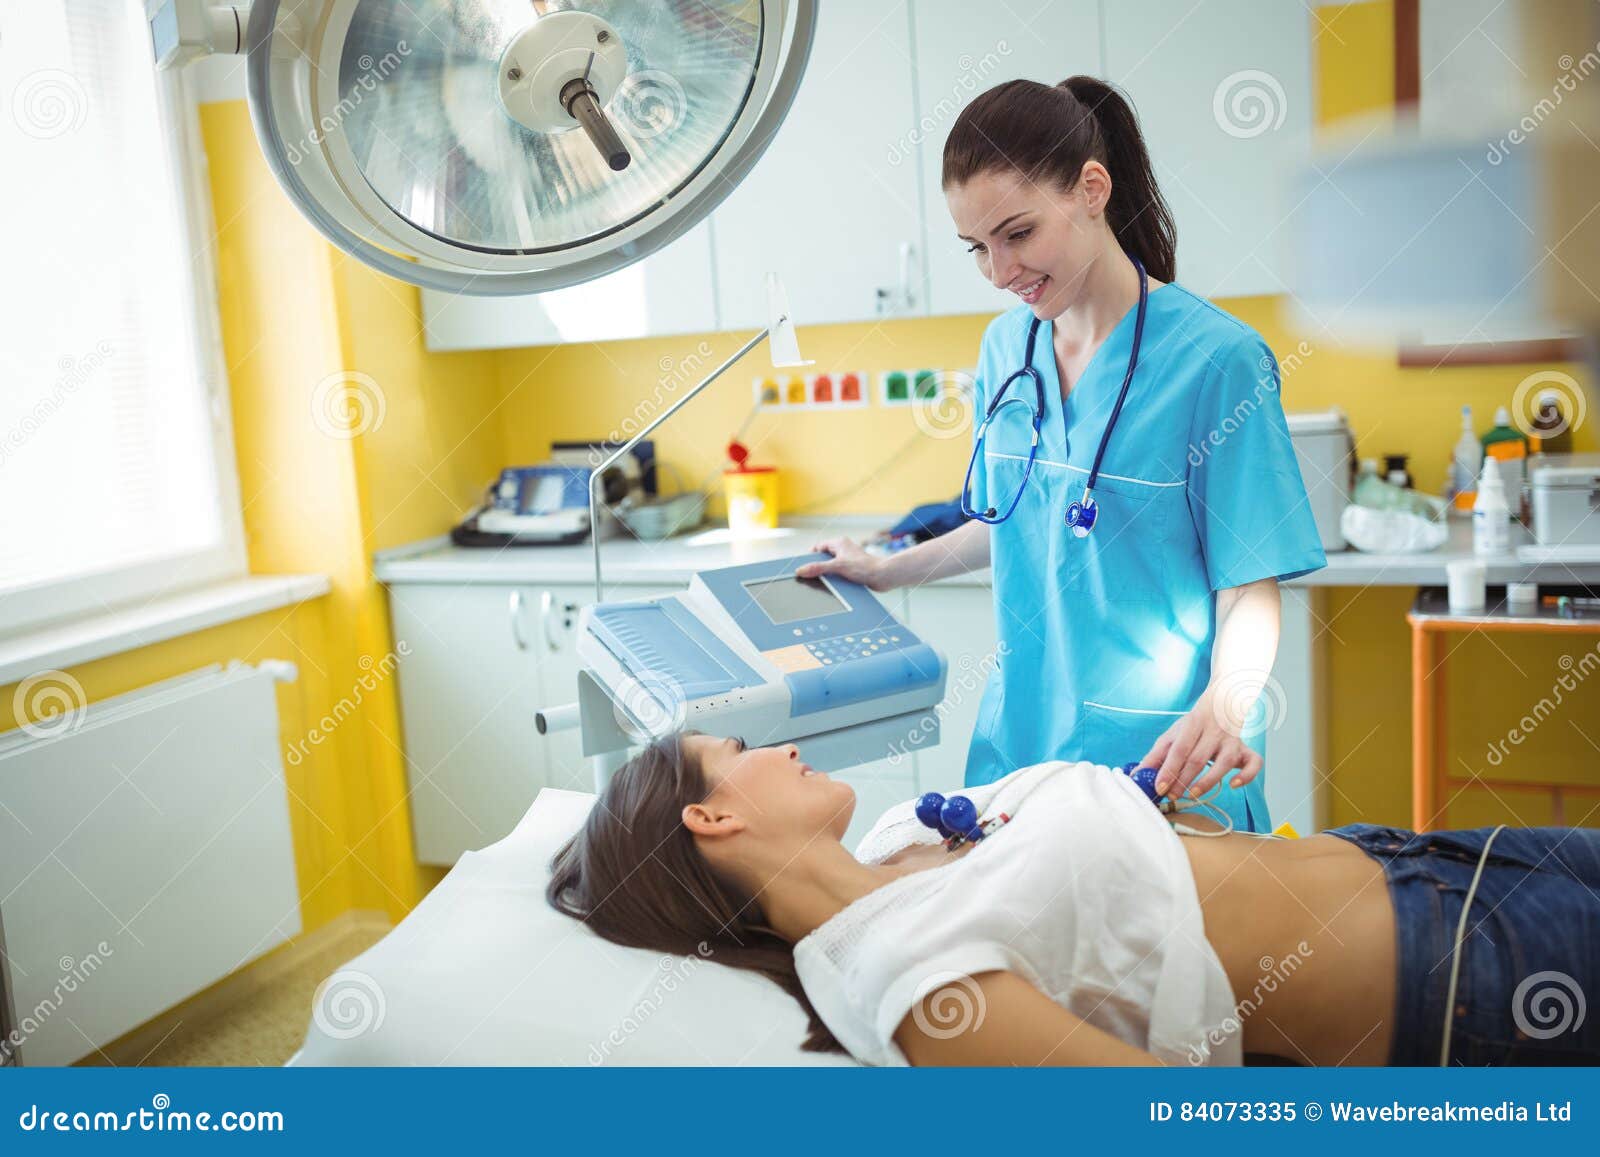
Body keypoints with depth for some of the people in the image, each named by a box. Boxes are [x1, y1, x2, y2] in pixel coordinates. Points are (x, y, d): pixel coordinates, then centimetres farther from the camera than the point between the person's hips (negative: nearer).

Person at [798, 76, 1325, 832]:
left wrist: (1221, 709, -29)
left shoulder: (1215, 358, -13)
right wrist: (888, 571, 17)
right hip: (1022, 737, 5)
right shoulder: (1005, 346, 5)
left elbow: (1249, 585, -13)